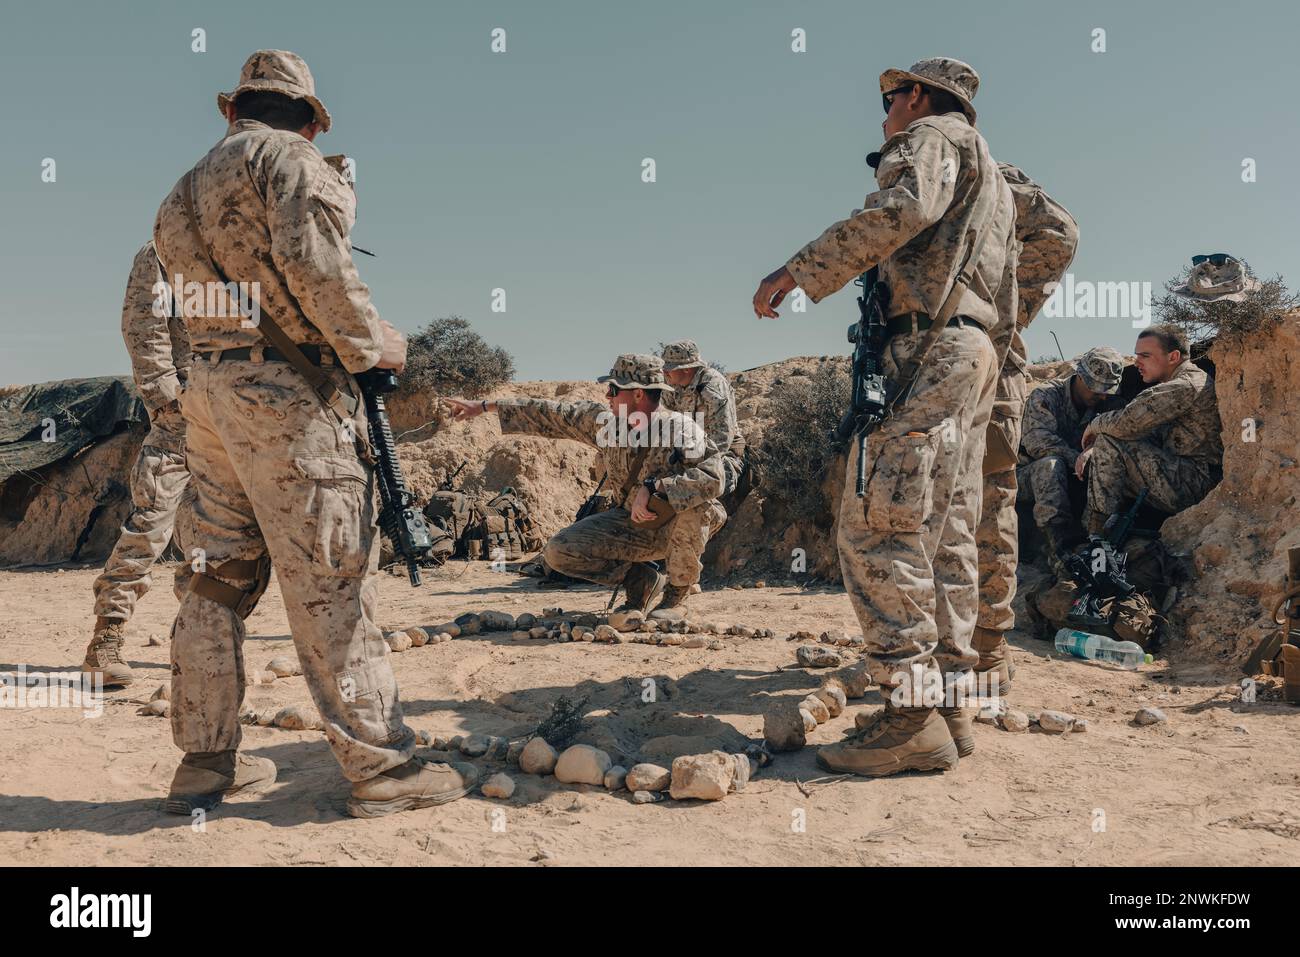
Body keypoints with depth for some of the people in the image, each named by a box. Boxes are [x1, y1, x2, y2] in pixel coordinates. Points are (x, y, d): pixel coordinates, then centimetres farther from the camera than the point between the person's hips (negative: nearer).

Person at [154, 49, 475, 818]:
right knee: (331, 580, -7)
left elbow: (203, 291, 18)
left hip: (210, 387, 8)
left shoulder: (191, 185, 23)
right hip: (285, 389, -8)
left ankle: (206, 761, 18)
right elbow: (315, 263, -17)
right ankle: (382, 767, -2)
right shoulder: (289, 157, -2)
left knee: (222, 576, 11)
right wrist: (376, 345, -6)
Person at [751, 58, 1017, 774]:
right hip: (978, 354, 10)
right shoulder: (994, 180, 33)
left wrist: (797, 271, -19)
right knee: (944, 535, 7)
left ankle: (913, 717, -17)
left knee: (877, 527, -14)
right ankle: (950, 698, 8)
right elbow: (1007, 300, 31)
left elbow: (904, 209, -19)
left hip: (926, 346, -10)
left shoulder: (933, 137, 3)